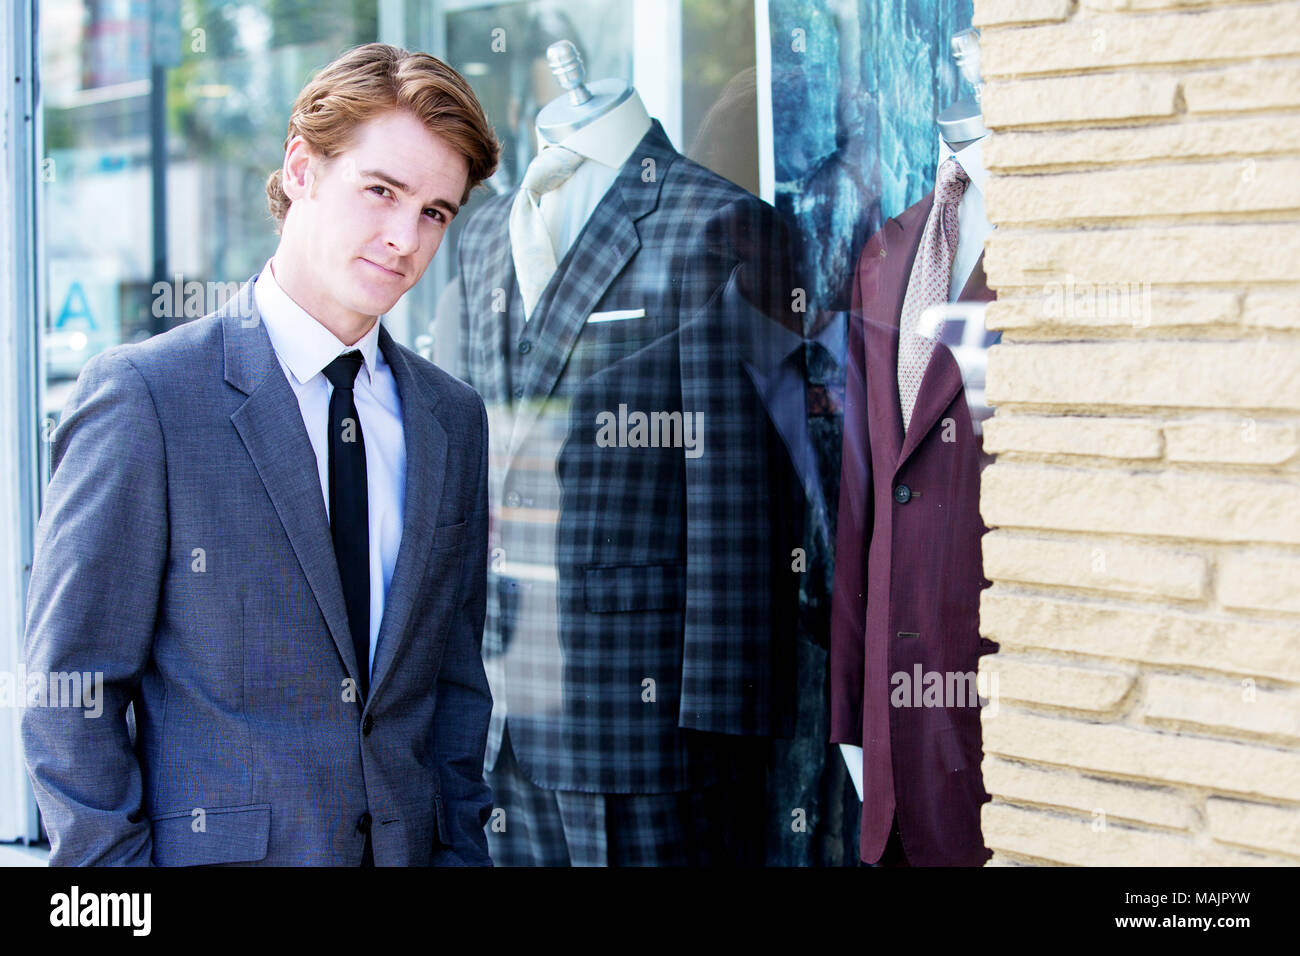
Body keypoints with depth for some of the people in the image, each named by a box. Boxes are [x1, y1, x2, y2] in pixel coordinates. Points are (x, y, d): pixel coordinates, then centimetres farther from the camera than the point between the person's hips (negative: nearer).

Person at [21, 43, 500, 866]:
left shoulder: (454, 420, 7)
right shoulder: (143, 396, -9)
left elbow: (457, 679, 11)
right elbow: (69, 696, -9)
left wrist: (460, 850, 3)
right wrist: (117, 859, -13)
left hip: (409, 845, 4)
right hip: (215, 846, -4)